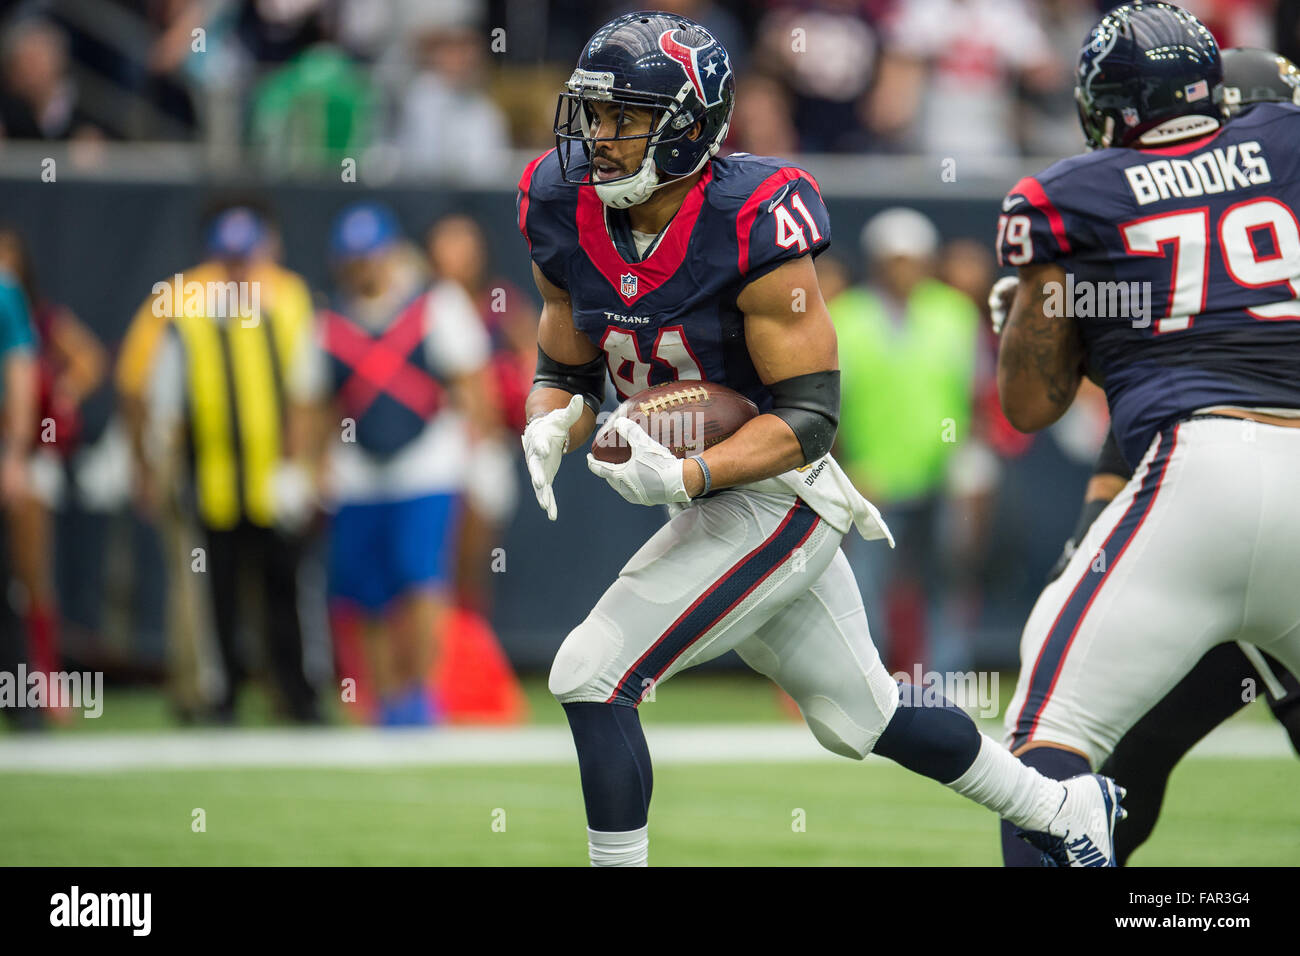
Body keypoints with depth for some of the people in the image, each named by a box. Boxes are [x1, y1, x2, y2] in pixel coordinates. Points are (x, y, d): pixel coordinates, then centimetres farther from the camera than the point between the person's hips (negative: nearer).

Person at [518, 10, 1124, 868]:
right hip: (712, 501, 8)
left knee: (591, 676, -18)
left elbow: (808, 415, -23)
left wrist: (686, 476, -35)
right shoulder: (567, 217, -5)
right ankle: (1065, 810, 41)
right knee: (859, 715, 22)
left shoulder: (754, 228, -25)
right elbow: (564, 371, 8)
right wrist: (550, 427, -15)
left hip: (780, 496, -8)